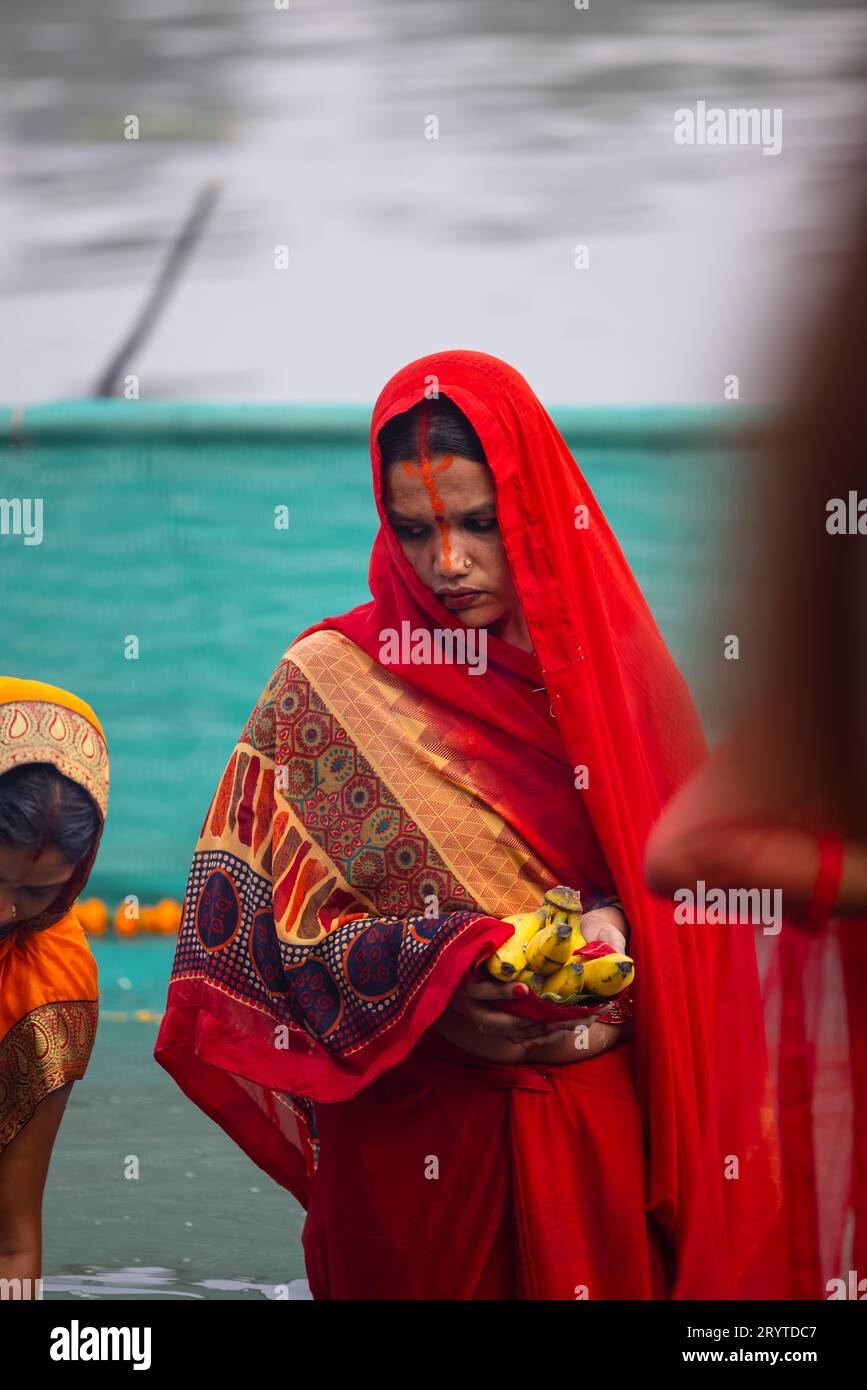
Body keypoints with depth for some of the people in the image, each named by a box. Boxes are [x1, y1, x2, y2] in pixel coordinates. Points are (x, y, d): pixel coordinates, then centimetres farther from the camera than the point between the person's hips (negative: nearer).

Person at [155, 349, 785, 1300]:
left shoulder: (614, 662, 4)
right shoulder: (331, 680, -3)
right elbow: (262, 921, -5)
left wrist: (616, 929, -9)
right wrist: (435, 975, -19)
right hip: (412, 1129, -2)